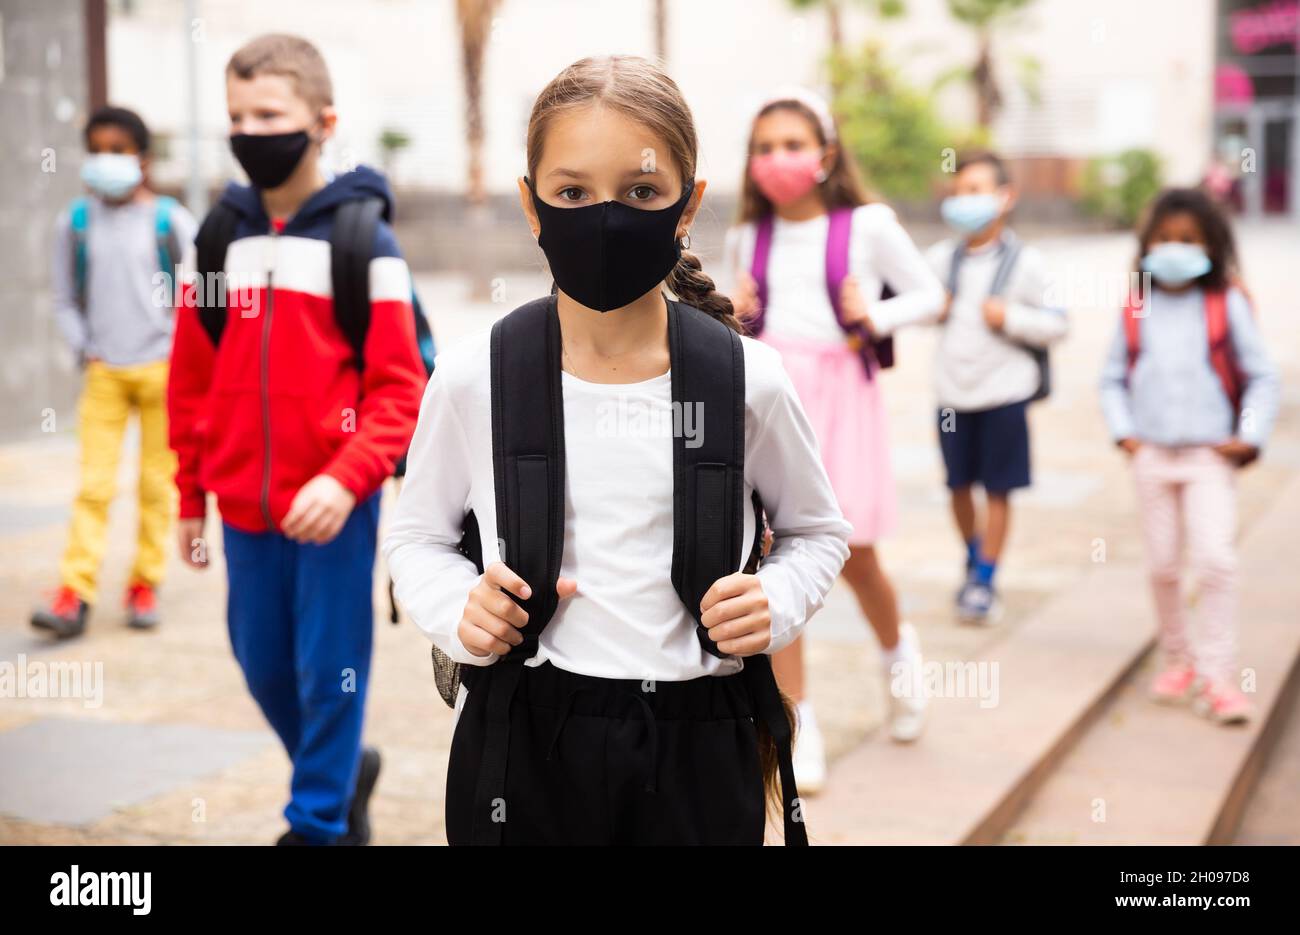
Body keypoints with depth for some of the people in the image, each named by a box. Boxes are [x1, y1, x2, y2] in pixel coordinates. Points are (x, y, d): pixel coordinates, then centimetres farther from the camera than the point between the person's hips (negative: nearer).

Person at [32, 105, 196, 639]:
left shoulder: (170, 221, -1)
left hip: (162, 369, -1)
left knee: (158, 483, 4)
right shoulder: (75, 223, 4)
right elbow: (65, 300, 12)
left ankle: (145, 586, 14)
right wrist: (86, 351, 1)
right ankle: (75, 595, -6)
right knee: (93, 485, -4)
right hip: (103, 373, 1)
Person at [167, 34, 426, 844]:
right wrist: (191, 498, 12)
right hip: (243, 506, 5)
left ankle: (319, 822, 21)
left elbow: (399, 388, -11)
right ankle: (340, 772, 40)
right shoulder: (220, 236, 7)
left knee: (329, 669, 3)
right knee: (264, 665, 15)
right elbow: (193, 381, 12)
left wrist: (347, 479, -24)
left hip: (333, 504, -5)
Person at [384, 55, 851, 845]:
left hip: (696, 750, 0)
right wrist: (457, 608, -11)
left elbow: (816, 530, 11)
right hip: (522, 745, 0)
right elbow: (417, 536, 9)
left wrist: (776, 601, -9)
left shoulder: (748, 382, -6)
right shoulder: (473, 379, -6)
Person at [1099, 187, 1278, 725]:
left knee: (1216, 560, -14)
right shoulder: (1136, 311, 4)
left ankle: (1217, 676, -6)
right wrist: (1123, 432, -1)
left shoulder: (1227, 306, -2)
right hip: (1152, 455, 2)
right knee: (1162, 565, 8)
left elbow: (1262, 375, 1)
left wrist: (1250, 437, -8)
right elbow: (1112, 378, 11)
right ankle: (1177, 657, 27)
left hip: (1210, 455, -2)